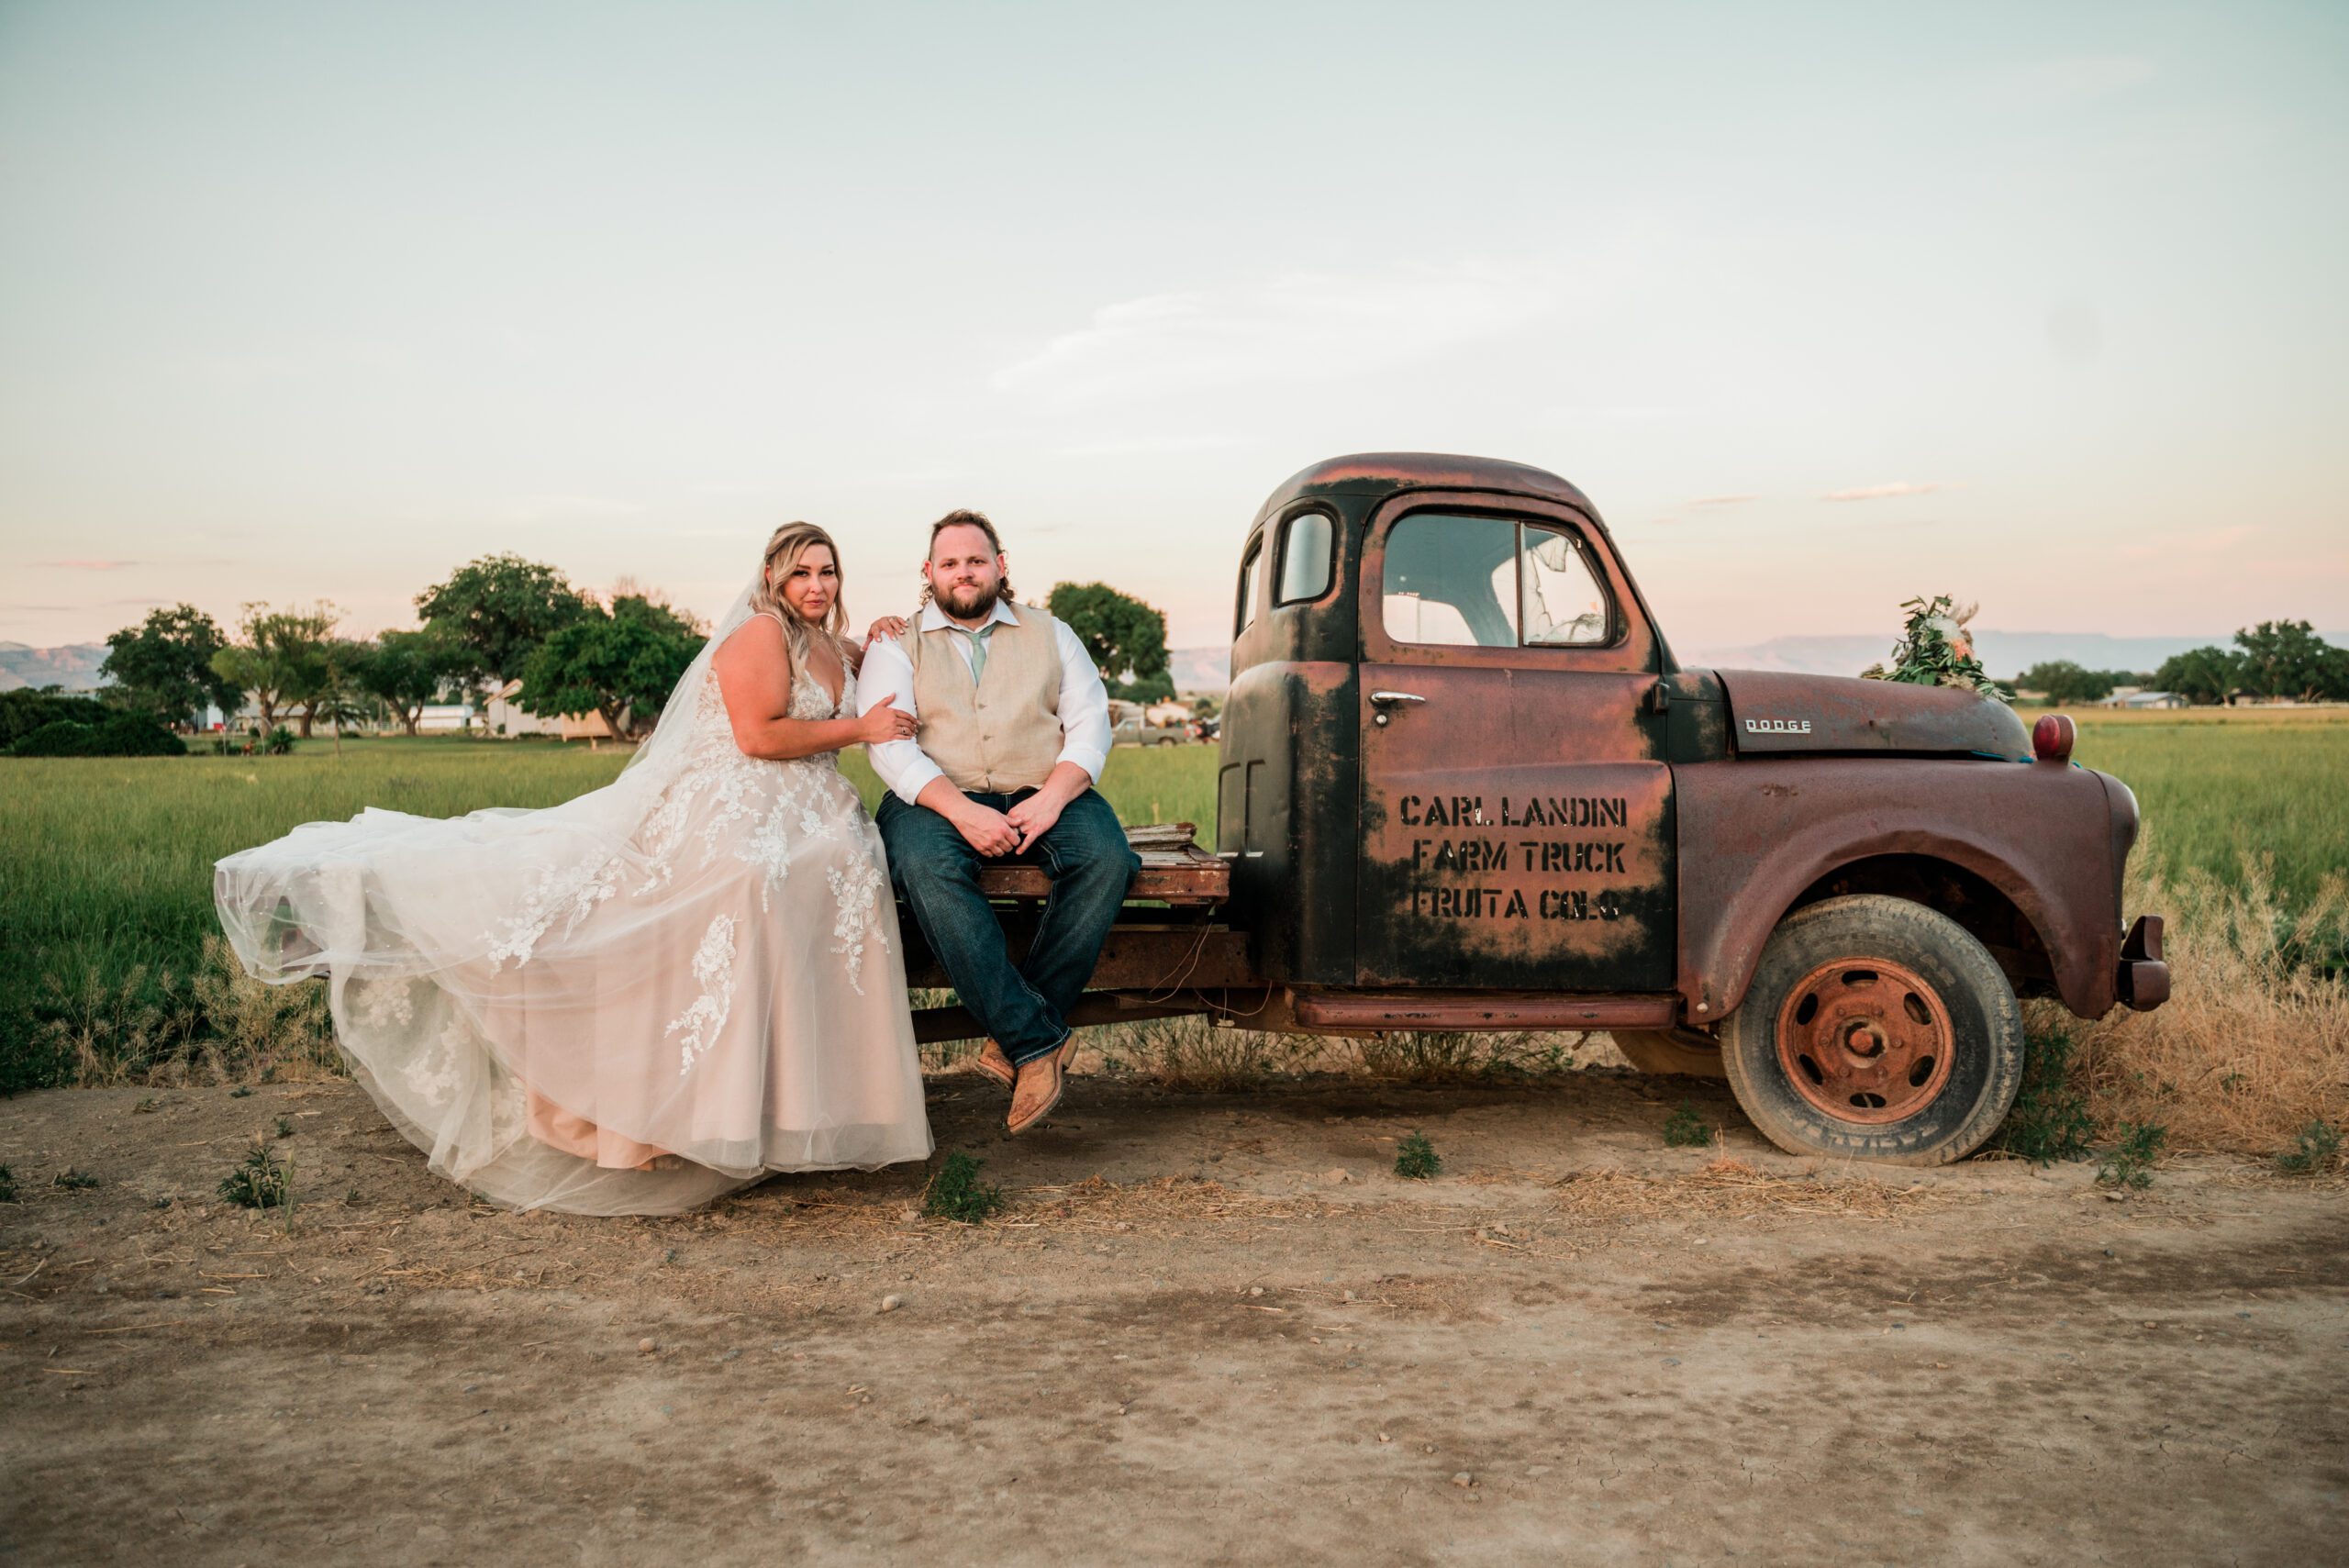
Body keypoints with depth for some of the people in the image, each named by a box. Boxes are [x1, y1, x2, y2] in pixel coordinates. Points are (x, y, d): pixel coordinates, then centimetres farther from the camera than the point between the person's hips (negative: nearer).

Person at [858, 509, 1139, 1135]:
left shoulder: (1050, 634, 18)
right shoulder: (897, 647, 12)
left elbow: (1090, 724, 7)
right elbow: (889, 746, -2)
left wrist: (1052, 797, -14)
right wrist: (961, 809, -19)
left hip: (1042, 795, 2)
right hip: (937, 798, -1)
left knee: (1106, 858, -29)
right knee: (928, 868, -36)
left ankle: (1014, 1041, -23)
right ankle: (1038, 1041, -33)